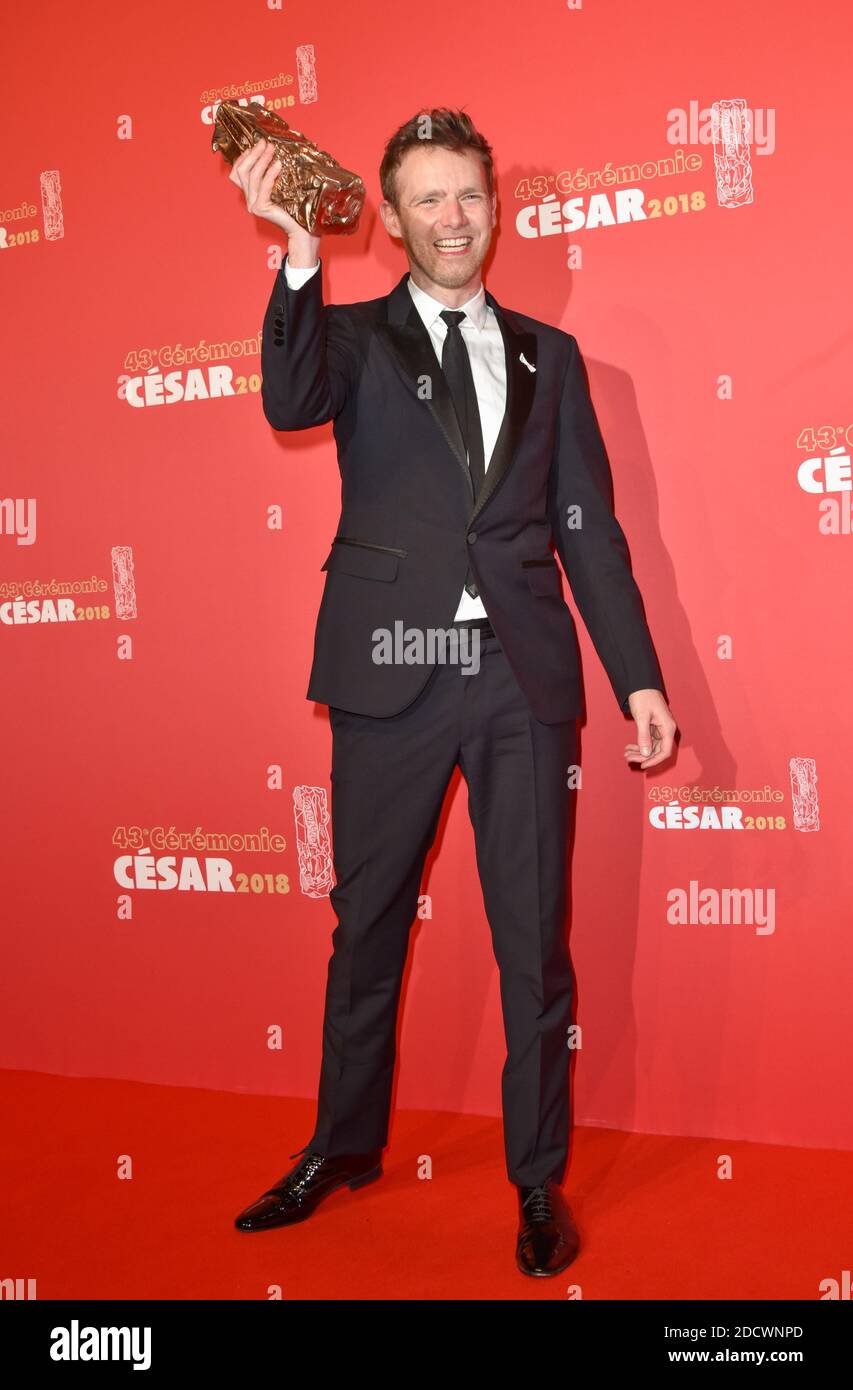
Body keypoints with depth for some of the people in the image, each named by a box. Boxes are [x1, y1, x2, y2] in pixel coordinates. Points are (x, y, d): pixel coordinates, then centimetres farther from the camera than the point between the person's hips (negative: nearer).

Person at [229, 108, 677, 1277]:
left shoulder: (547, 355, 13)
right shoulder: (353, 337, 7)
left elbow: (589, 526, 10)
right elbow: (292, 404, -16)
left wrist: (639, 675, 5)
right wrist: (300, 259, -28)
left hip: (524, 674, 1)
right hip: (392, 674, -1)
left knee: (535, 940, 6)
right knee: (366, 922, 11)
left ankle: (540, 1181, 22)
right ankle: (343, 1148, 31)